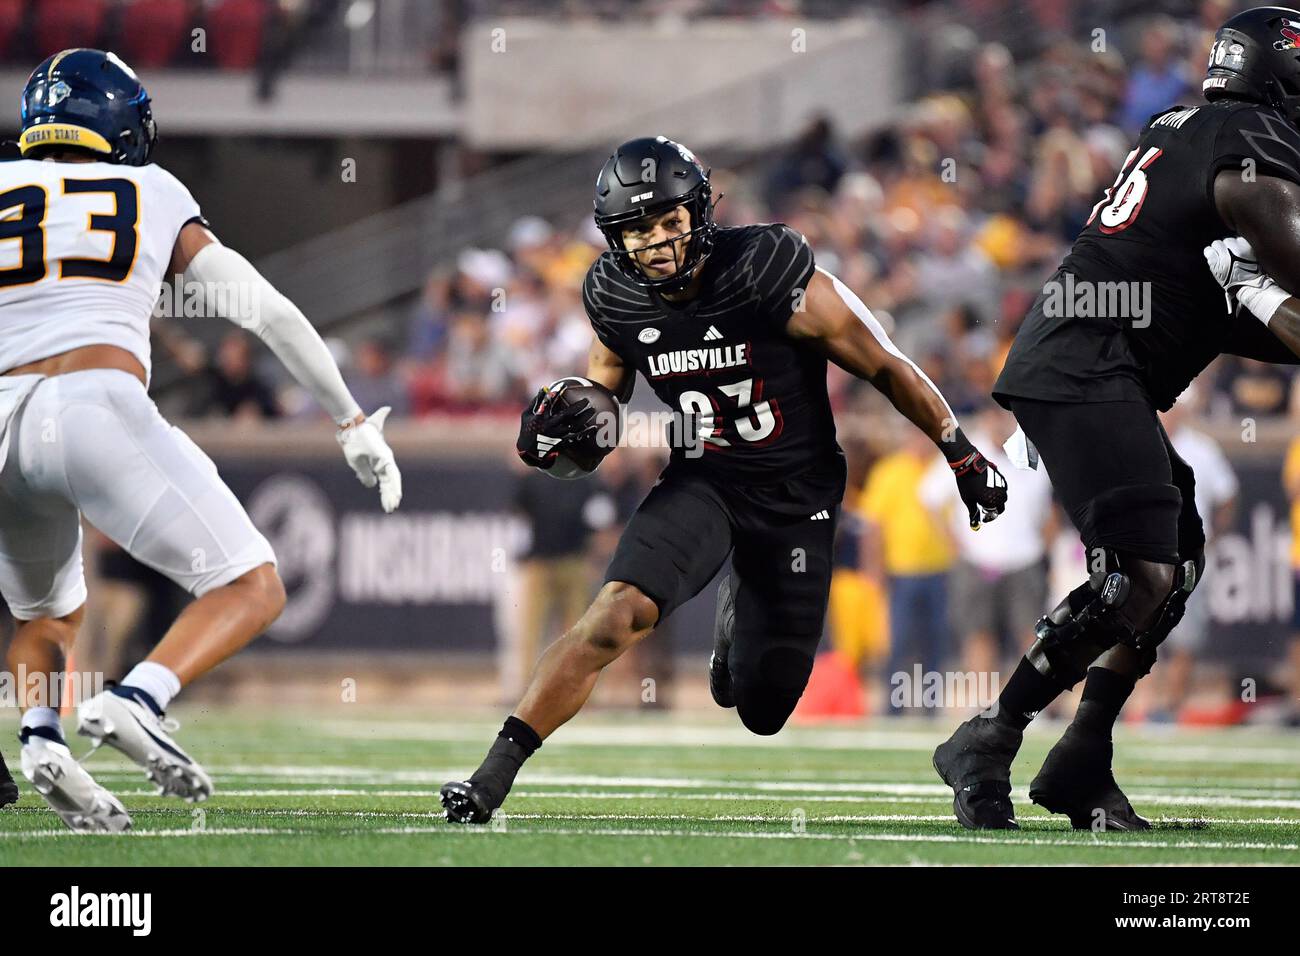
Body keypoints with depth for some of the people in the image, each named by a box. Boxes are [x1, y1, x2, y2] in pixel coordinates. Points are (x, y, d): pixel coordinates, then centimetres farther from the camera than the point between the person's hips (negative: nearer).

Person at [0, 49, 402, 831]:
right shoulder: (154, 197, 18)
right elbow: (272, 313, 18)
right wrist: (352, 421, 26)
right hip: (99, 408, -3)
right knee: (254, 589, 5)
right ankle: (136, 701, -21)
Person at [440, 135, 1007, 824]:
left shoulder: (768, 273, -22)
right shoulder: (617, 299, -9)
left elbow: (885, 368, -10)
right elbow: (603, 397, 11)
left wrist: (962, 454, -3)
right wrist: (561, 429, -13)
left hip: (797, 498, -2)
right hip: (703, 482, 2)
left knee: (763, 712, 4)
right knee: (618, 614, -27)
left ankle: (740, 608, 39)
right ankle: (493, 775, -25)